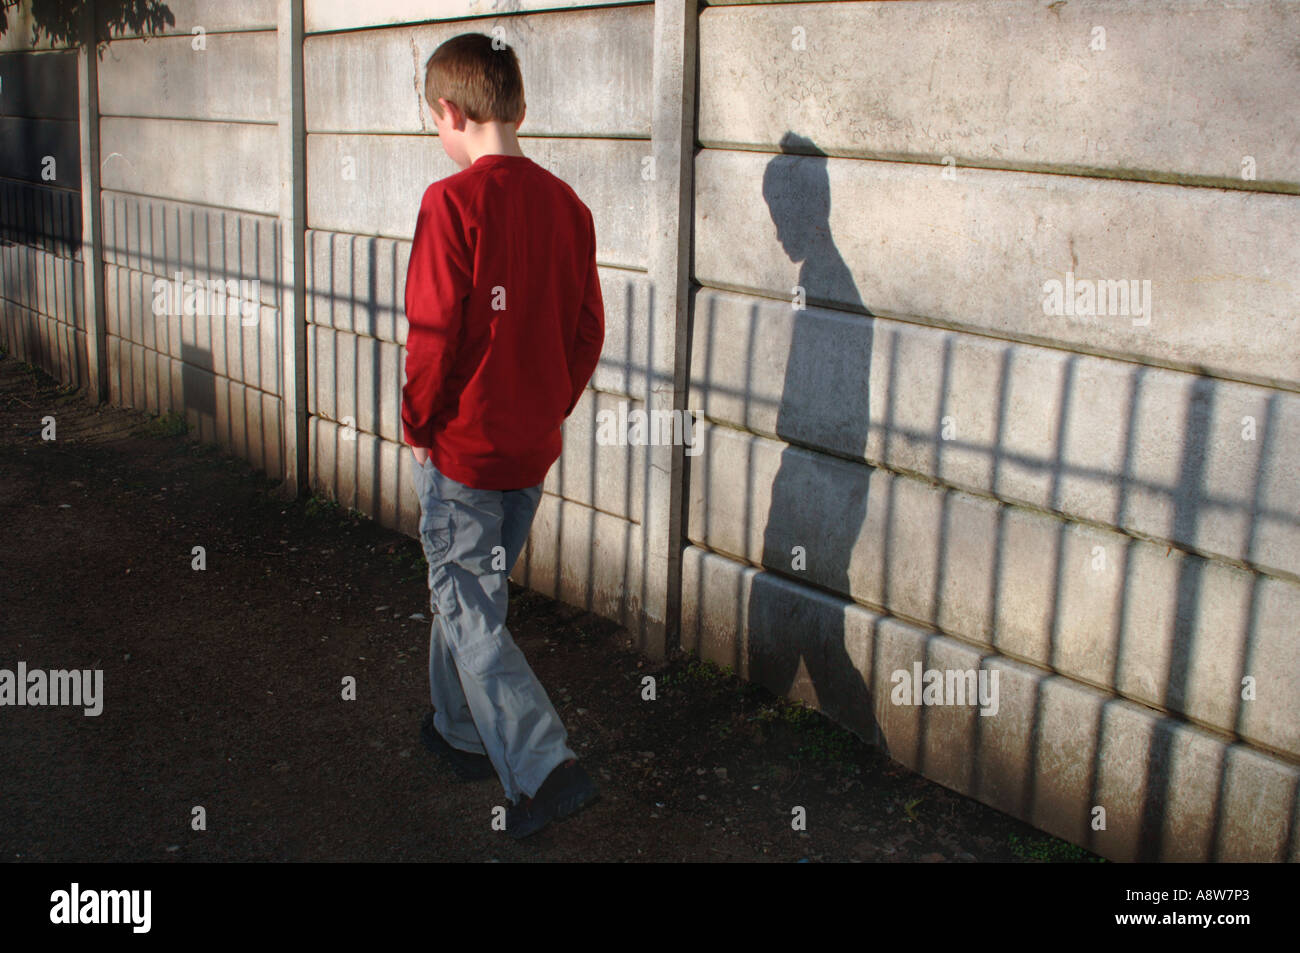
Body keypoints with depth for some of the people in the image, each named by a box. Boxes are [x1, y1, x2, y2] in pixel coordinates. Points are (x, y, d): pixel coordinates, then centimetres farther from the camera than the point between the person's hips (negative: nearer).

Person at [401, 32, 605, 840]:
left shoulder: (453, 202, -17)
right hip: (533, 445, 7)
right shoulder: (566, 203, 2)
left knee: (469, 613, 4)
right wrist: (551, 410, 16)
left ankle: (546, 767, -3)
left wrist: (417, 425, -4)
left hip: (463, 446, -7)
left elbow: (433, 332, -19)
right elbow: (588, 329, 6)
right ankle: (462, 730, 39)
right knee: (474, 590, 23)